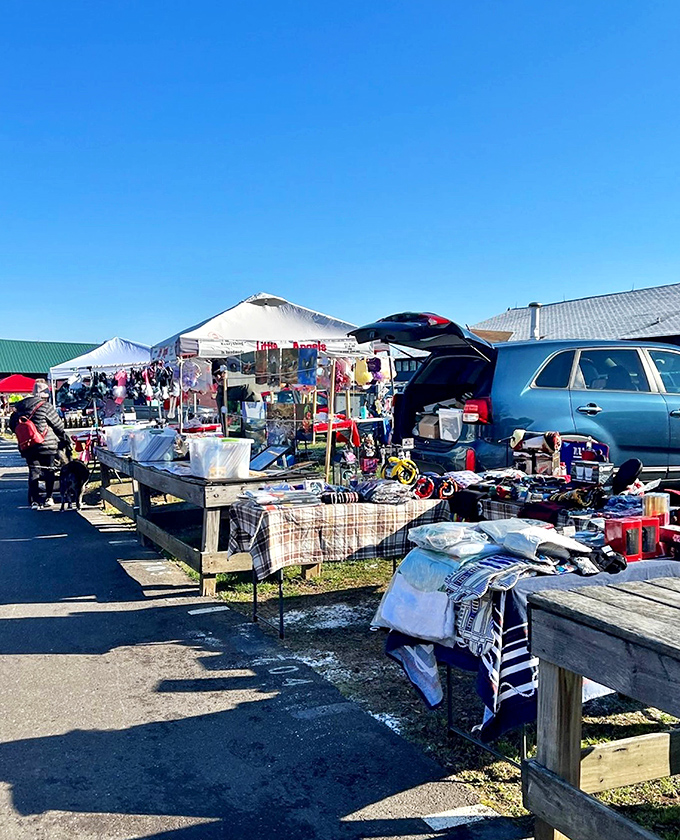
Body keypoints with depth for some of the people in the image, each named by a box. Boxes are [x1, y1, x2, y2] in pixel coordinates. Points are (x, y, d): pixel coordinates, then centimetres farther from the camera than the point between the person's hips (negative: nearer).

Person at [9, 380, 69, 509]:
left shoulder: (22, 406, 6)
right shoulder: (46, 406, -12)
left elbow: (13, 424, 14)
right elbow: (58, 425, -5)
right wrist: (64, 438, 11)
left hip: (28, 448, 5)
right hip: (47, 445, -5)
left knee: (33, 473, 8)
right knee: (49, 472, 10)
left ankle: (34, 501, 4)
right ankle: (48, 498, 15)